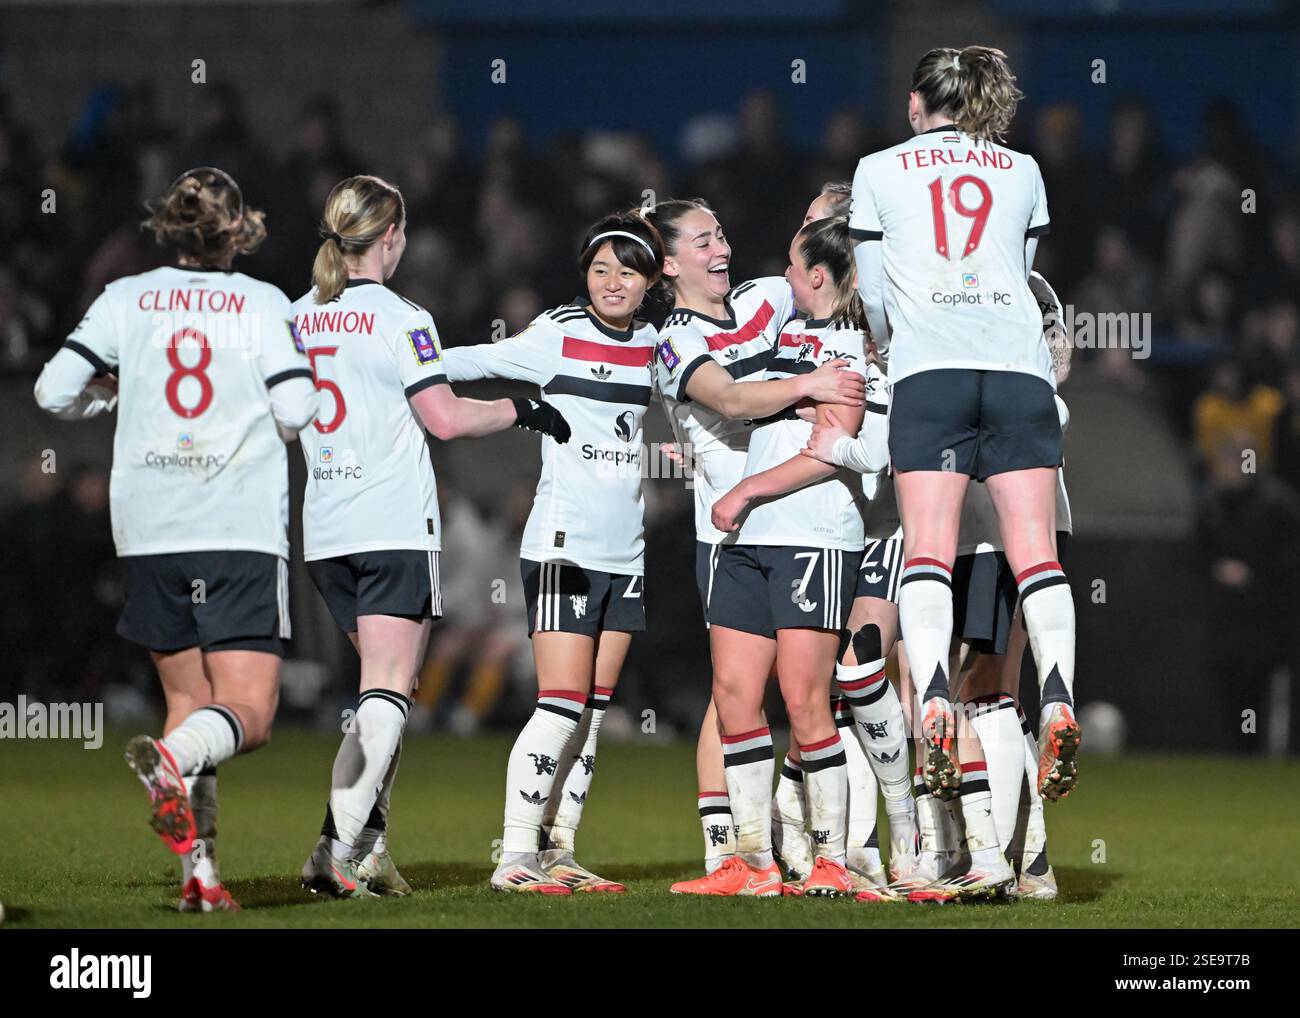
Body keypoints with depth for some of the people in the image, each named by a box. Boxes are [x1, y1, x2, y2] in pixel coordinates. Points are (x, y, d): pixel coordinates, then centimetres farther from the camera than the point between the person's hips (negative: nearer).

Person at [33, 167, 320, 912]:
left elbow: (55, 390, -1)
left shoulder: (126, 299, 5)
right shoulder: (265, 304, 0)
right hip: (243, 531, -3)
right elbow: (296, 409, -7)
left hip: (149, 533, 3)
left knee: (189, 701, 15)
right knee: (249, 713, -5)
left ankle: (200, 870, 4)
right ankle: (170, 761, -37)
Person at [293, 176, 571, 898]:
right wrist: (520, 411, 0)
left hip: (325, 532, 7)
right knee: (388, 693, -7)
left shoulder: (299, 315, 9)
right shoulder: (399, 319, -10)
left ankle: (368, 845, 7)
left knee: (385, 686, 15)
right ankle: (339, 851, -19)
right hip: (395, 527, -7)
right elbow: (446, 418, -14)